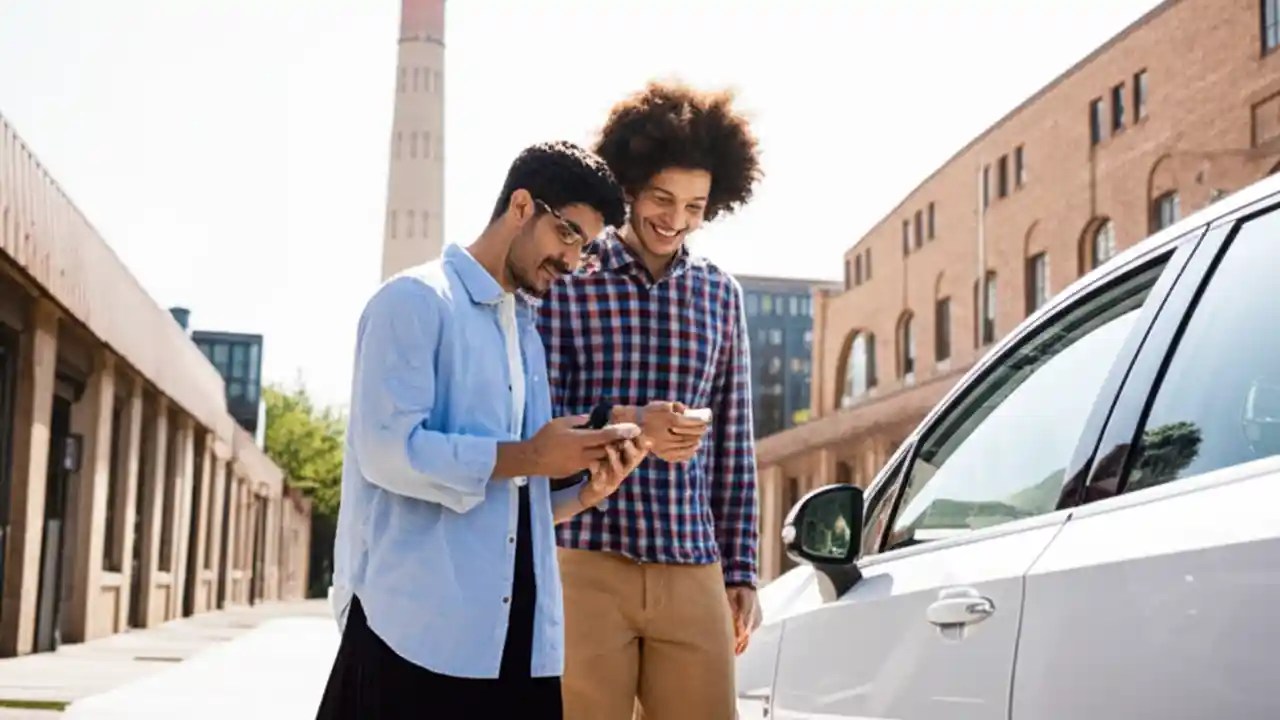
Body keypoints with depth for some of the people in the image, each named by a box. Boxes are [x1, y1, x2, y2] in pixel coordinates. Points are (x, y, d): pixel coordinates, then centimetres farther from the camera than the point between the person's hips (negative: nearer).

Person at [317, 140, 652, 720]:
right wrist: (529, 458, -11)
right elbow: (388, 451, -17)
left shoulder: (528, 333, 20)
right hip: (418, 624, -7)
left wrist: (587, 489, 1)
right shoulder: (416, 301, -4)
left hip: (517, 630, 7)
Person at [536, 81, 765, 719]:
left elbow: (734, 446, 14)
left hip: (693, 571, 3)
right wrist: (626, 423, -20)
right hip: (584, 563, -3)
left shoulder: (720, 294, 12)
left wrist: (740, 571, 12)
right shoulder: (565, 281, 1)